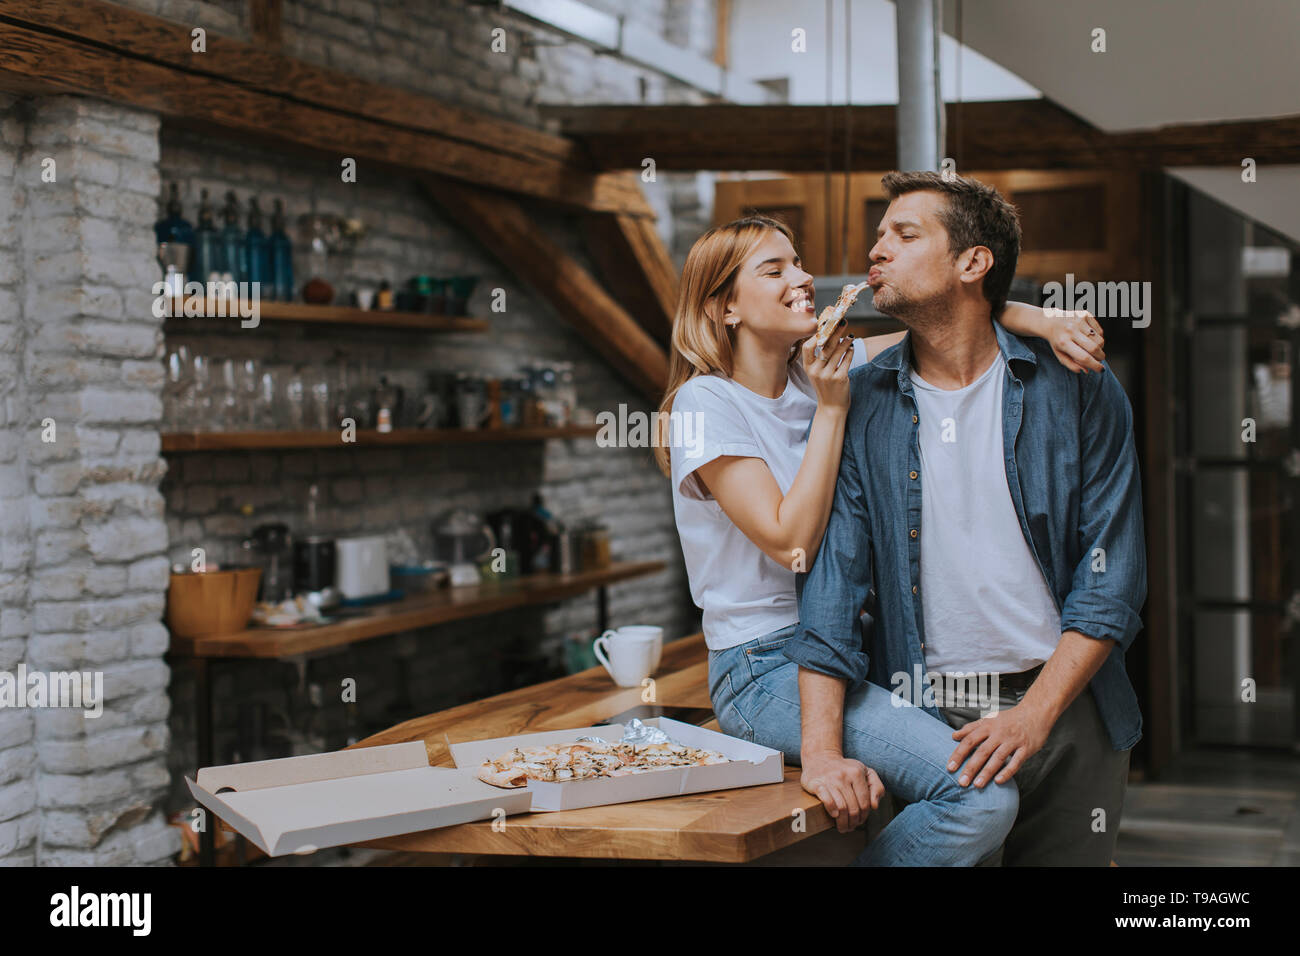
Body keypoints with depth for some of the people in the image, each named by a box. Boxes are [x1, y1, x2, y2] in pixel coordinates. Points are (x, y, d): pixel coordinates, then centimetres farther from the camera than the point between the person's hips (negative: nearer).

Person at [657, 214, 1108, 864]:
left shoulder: (819, 369, 9)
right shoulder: (707, 403, -9)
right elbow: (789, 542, -17)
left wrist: (1042, 320, -11)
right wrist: (832, 407, -16)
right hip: (765, 670, -7)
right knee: (984, 796, -23)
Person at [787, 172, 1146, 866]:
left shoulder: (1076, 389, -2)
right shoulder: (859, 406, 1)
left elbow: (1111, 577, -4)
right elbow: (831, 575, -6)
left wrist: (1034, 715, -14)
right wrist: (822, 752, -16)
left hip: (1065, 709, 0)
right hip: (921, 719, 0)